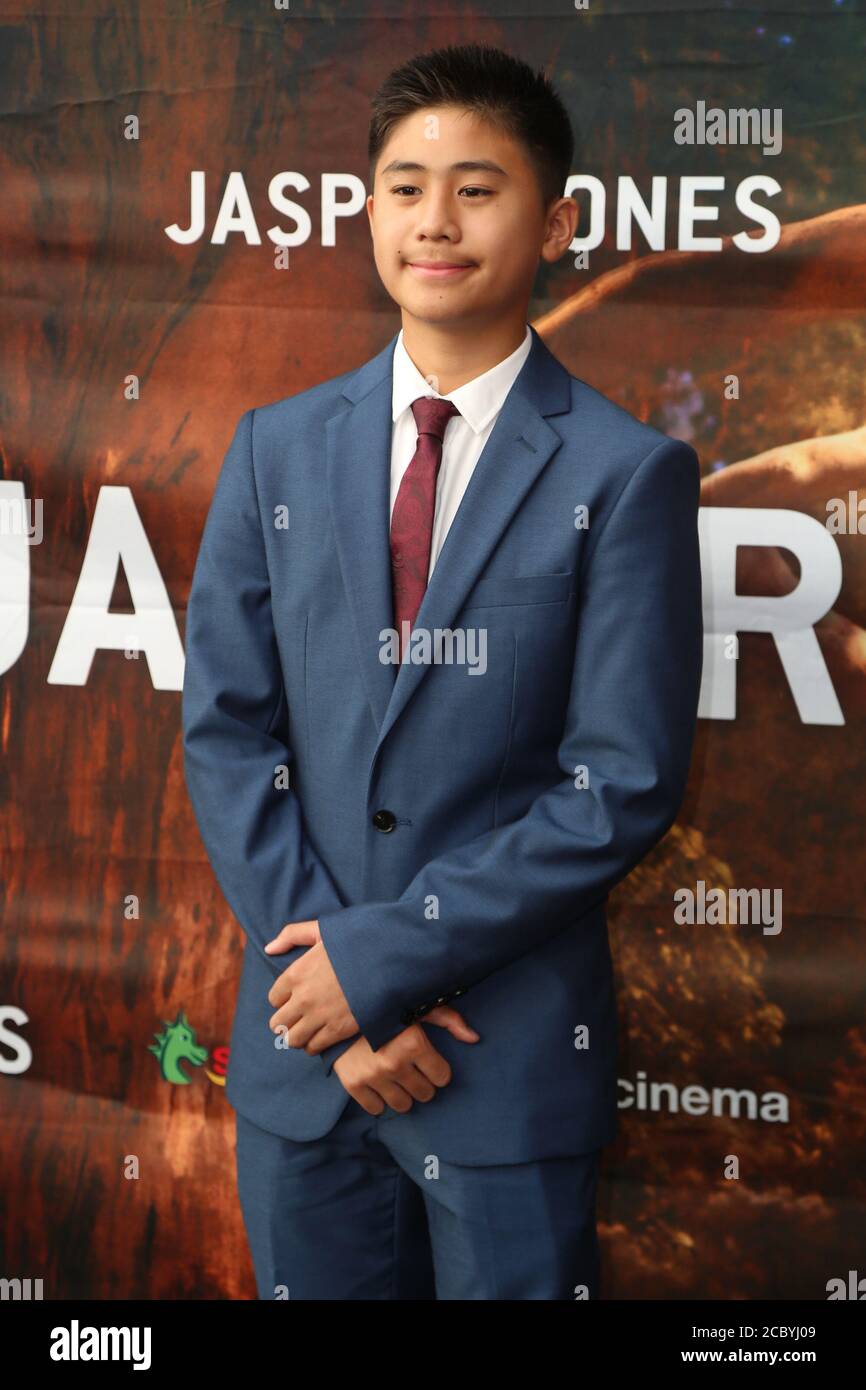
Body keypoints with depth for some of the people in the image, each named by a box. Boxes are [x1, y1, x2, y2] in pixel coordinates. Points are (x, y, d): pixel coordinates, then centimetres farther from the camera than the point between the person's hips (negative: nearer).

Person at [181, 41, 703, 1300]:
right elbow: (225, 730, 3)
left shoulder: (626, 474, -6)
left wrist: (383, 955, -13)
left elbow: (625, 785, -10)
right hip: (299, 1051, 3)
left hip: (513, 1056, -3)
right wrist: (330, 980, -8)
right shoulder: (278, 450, 6)